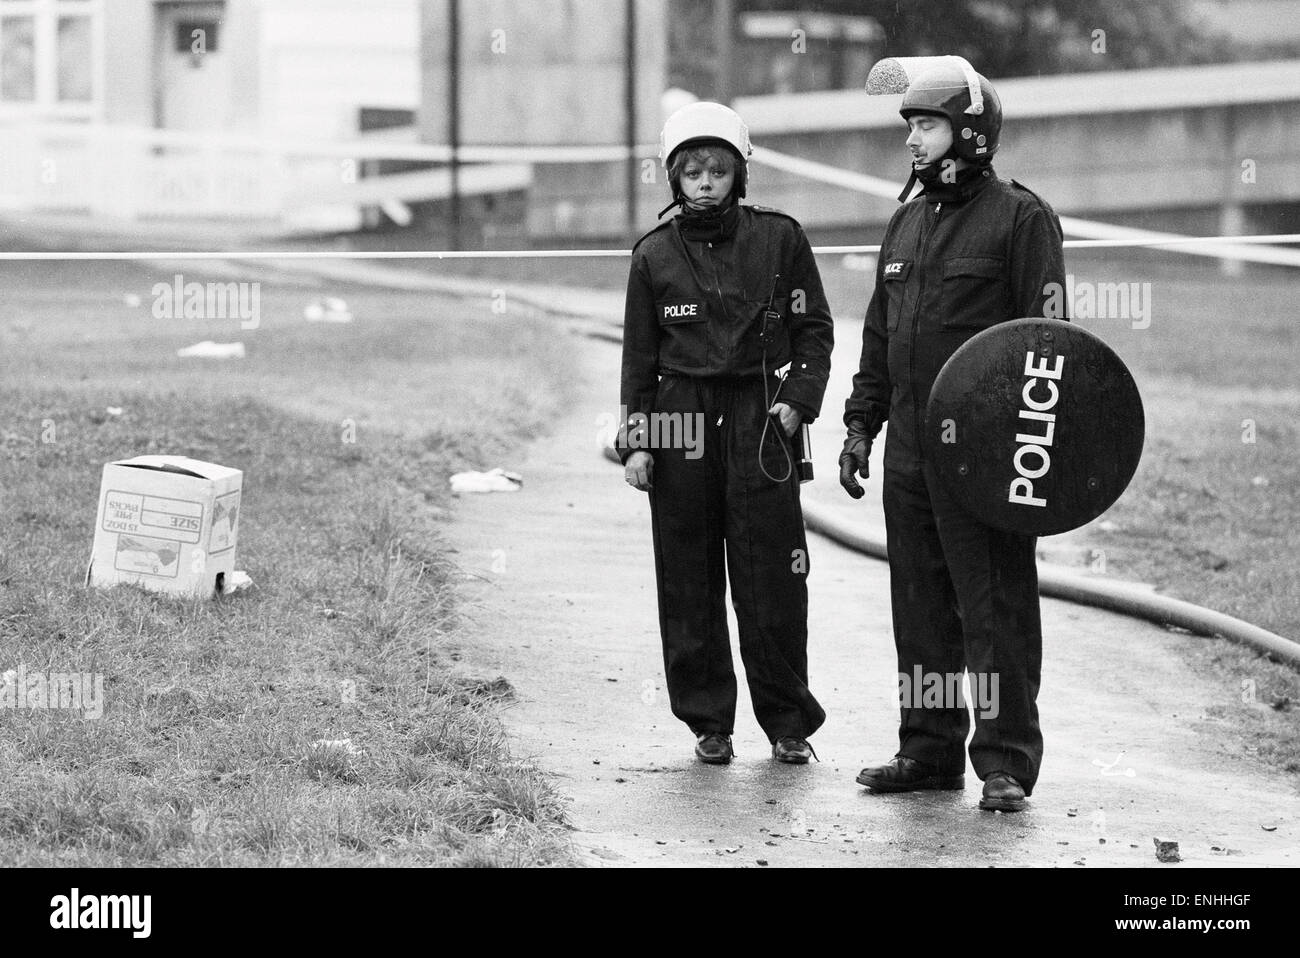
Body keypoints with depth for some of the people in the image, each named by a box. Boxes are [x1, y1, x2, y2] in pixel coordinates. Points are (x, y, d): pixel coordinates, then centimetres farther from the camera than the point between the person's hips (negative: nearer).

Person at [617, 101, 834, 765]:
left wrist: (796, 400, -5)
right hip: (680, 422, 1)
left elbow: (813, 331, 8)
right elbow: (638, 355, 9)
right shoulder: (656, 254, 6)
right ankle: (709, 723, 12)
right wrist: (635, 442, 3)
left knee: (772, 581, -3)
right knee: (689, 583, 3)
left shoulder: (778, 238, 3)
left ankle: (788, 722, 7)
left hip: (759, 418, -1)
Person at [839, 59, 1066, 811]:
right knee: (920, 607, 12)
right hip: (910, 452, 8)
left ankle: (1006, 761, 0)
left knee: (997, 610, -4)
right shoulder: (907, 223, 17)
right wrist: (862, 423, 16)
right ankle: (930, 749, 21)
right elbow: (880, 334, 22)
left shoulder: (1020, 218, -6)